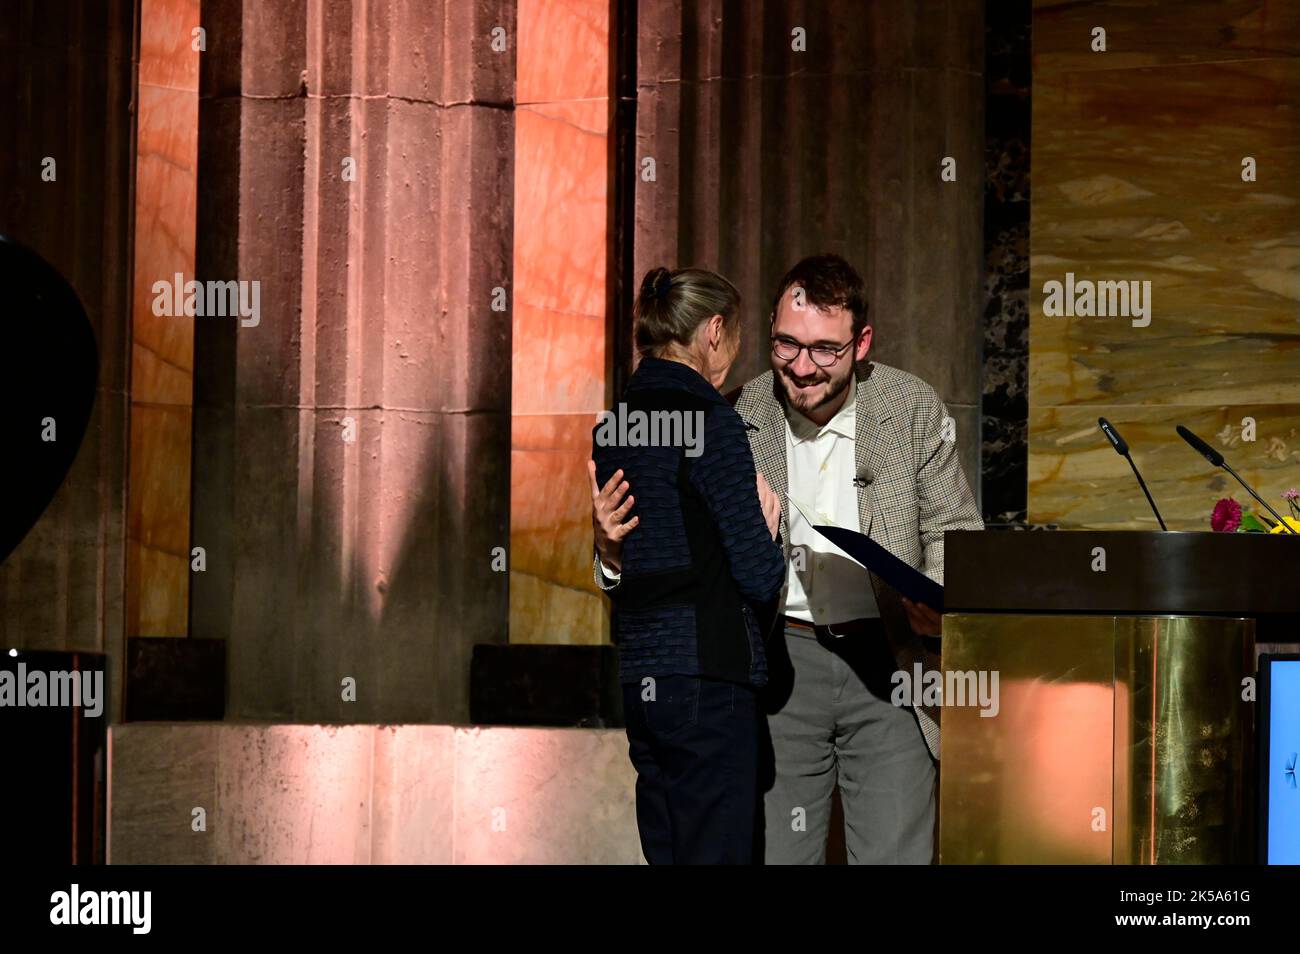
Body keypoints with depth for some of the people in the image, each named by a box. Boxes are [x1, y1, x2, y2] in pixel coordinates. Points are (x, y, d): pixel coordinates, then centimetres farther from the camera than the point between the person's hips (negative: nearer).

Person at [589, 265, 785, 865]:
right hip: (706, 669, -8)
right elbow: (759, 574, -11)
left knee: (665, 852, 11)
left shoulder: (612, 425, 14)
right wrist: (768, 529, 8)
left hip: (638, 674, 8)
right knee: (717, 852, -6)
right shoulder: (708, 417, -9)